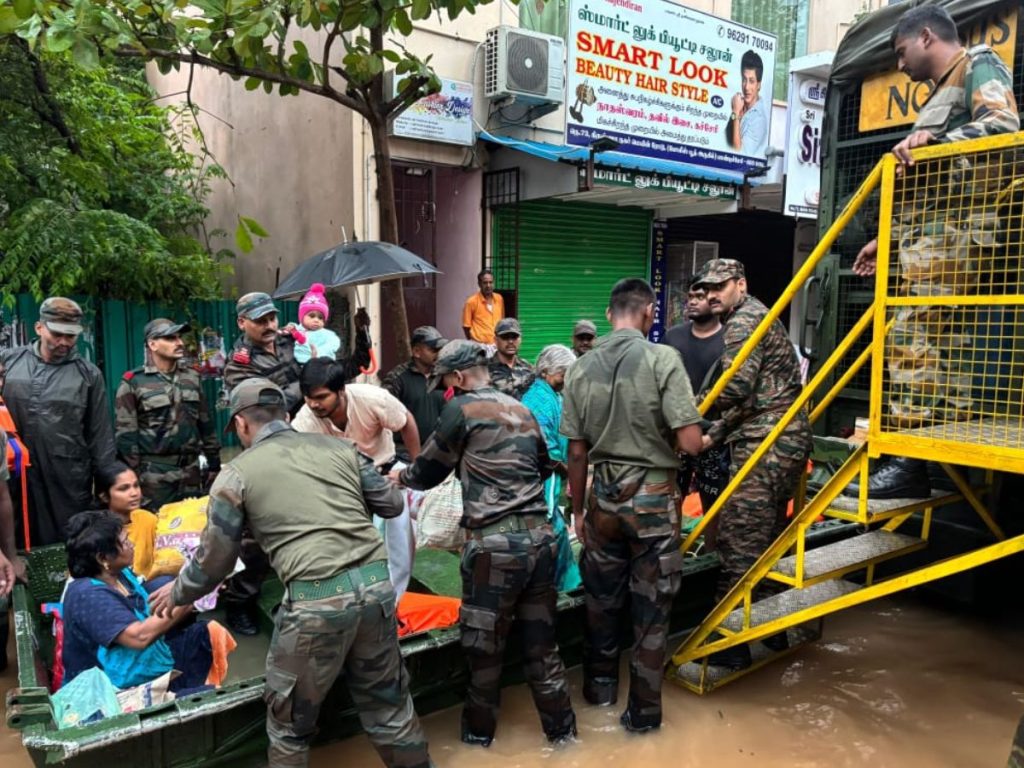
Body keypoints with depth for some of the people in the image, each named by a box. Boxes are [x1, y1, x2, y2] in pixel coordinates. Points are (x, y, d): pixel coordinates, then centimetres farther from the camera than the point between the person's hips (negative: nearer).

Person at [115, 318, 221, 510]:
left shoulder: (192, 378, 9)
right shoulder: (133, 383, -6)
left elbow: (206, 424, 13)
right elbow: (125, 435, -7)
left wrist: (214, 464, 12)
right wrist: (133, 478, -9)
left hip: (191, 472, 4)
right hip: (154, 476, -4)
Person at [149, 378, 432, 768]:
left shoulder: (237, 473, 5)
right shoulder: (339, 447, 13)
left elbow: (215, 559, 11)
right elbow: (392, 504, 19)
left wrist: (178, 593, 32)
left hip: (317, 600, -4)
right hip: (377, 585, 4)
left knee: (289, 724, 20)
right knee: (388, 705, 24)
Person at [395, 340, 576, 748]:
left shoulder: (462, 408, -4)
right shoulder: (520, 409, 14)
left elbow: (429, 471, 5)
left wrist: (399, 476, 25)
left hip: (495, 543, -6)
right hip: (541, 536, 6)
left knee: (484, 646, 12)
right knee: (541, 642, 18)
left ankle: (479, 731, 30)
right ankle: (561, 727, 29)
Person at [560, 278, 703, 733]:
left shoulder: (581, 368, -2)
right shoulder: (662, 359, -14)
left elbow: (577, 451, 2)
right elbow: (691, 443, -18)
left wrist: (578, 509, 14)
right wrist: (665, 438, 5)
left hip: (604, 497, 4)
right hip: (654, 498, -4)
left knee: (601, 598, 21)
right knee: (651, 607, 10)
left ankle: (599, 685, 39)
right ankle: (643, 711, 23)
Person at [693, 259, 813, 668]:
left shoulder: (745, 321, -8)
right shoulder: (758, 316, 24)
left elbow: (736, 389, -20)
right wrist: (713, 435, 16)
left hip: (765, 447, -11)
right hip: (790, 443, 11)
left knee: (739, 545, -8)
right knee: (768, 542, 18)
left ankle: (731, 645, -3)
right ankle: (773, 630, 30)